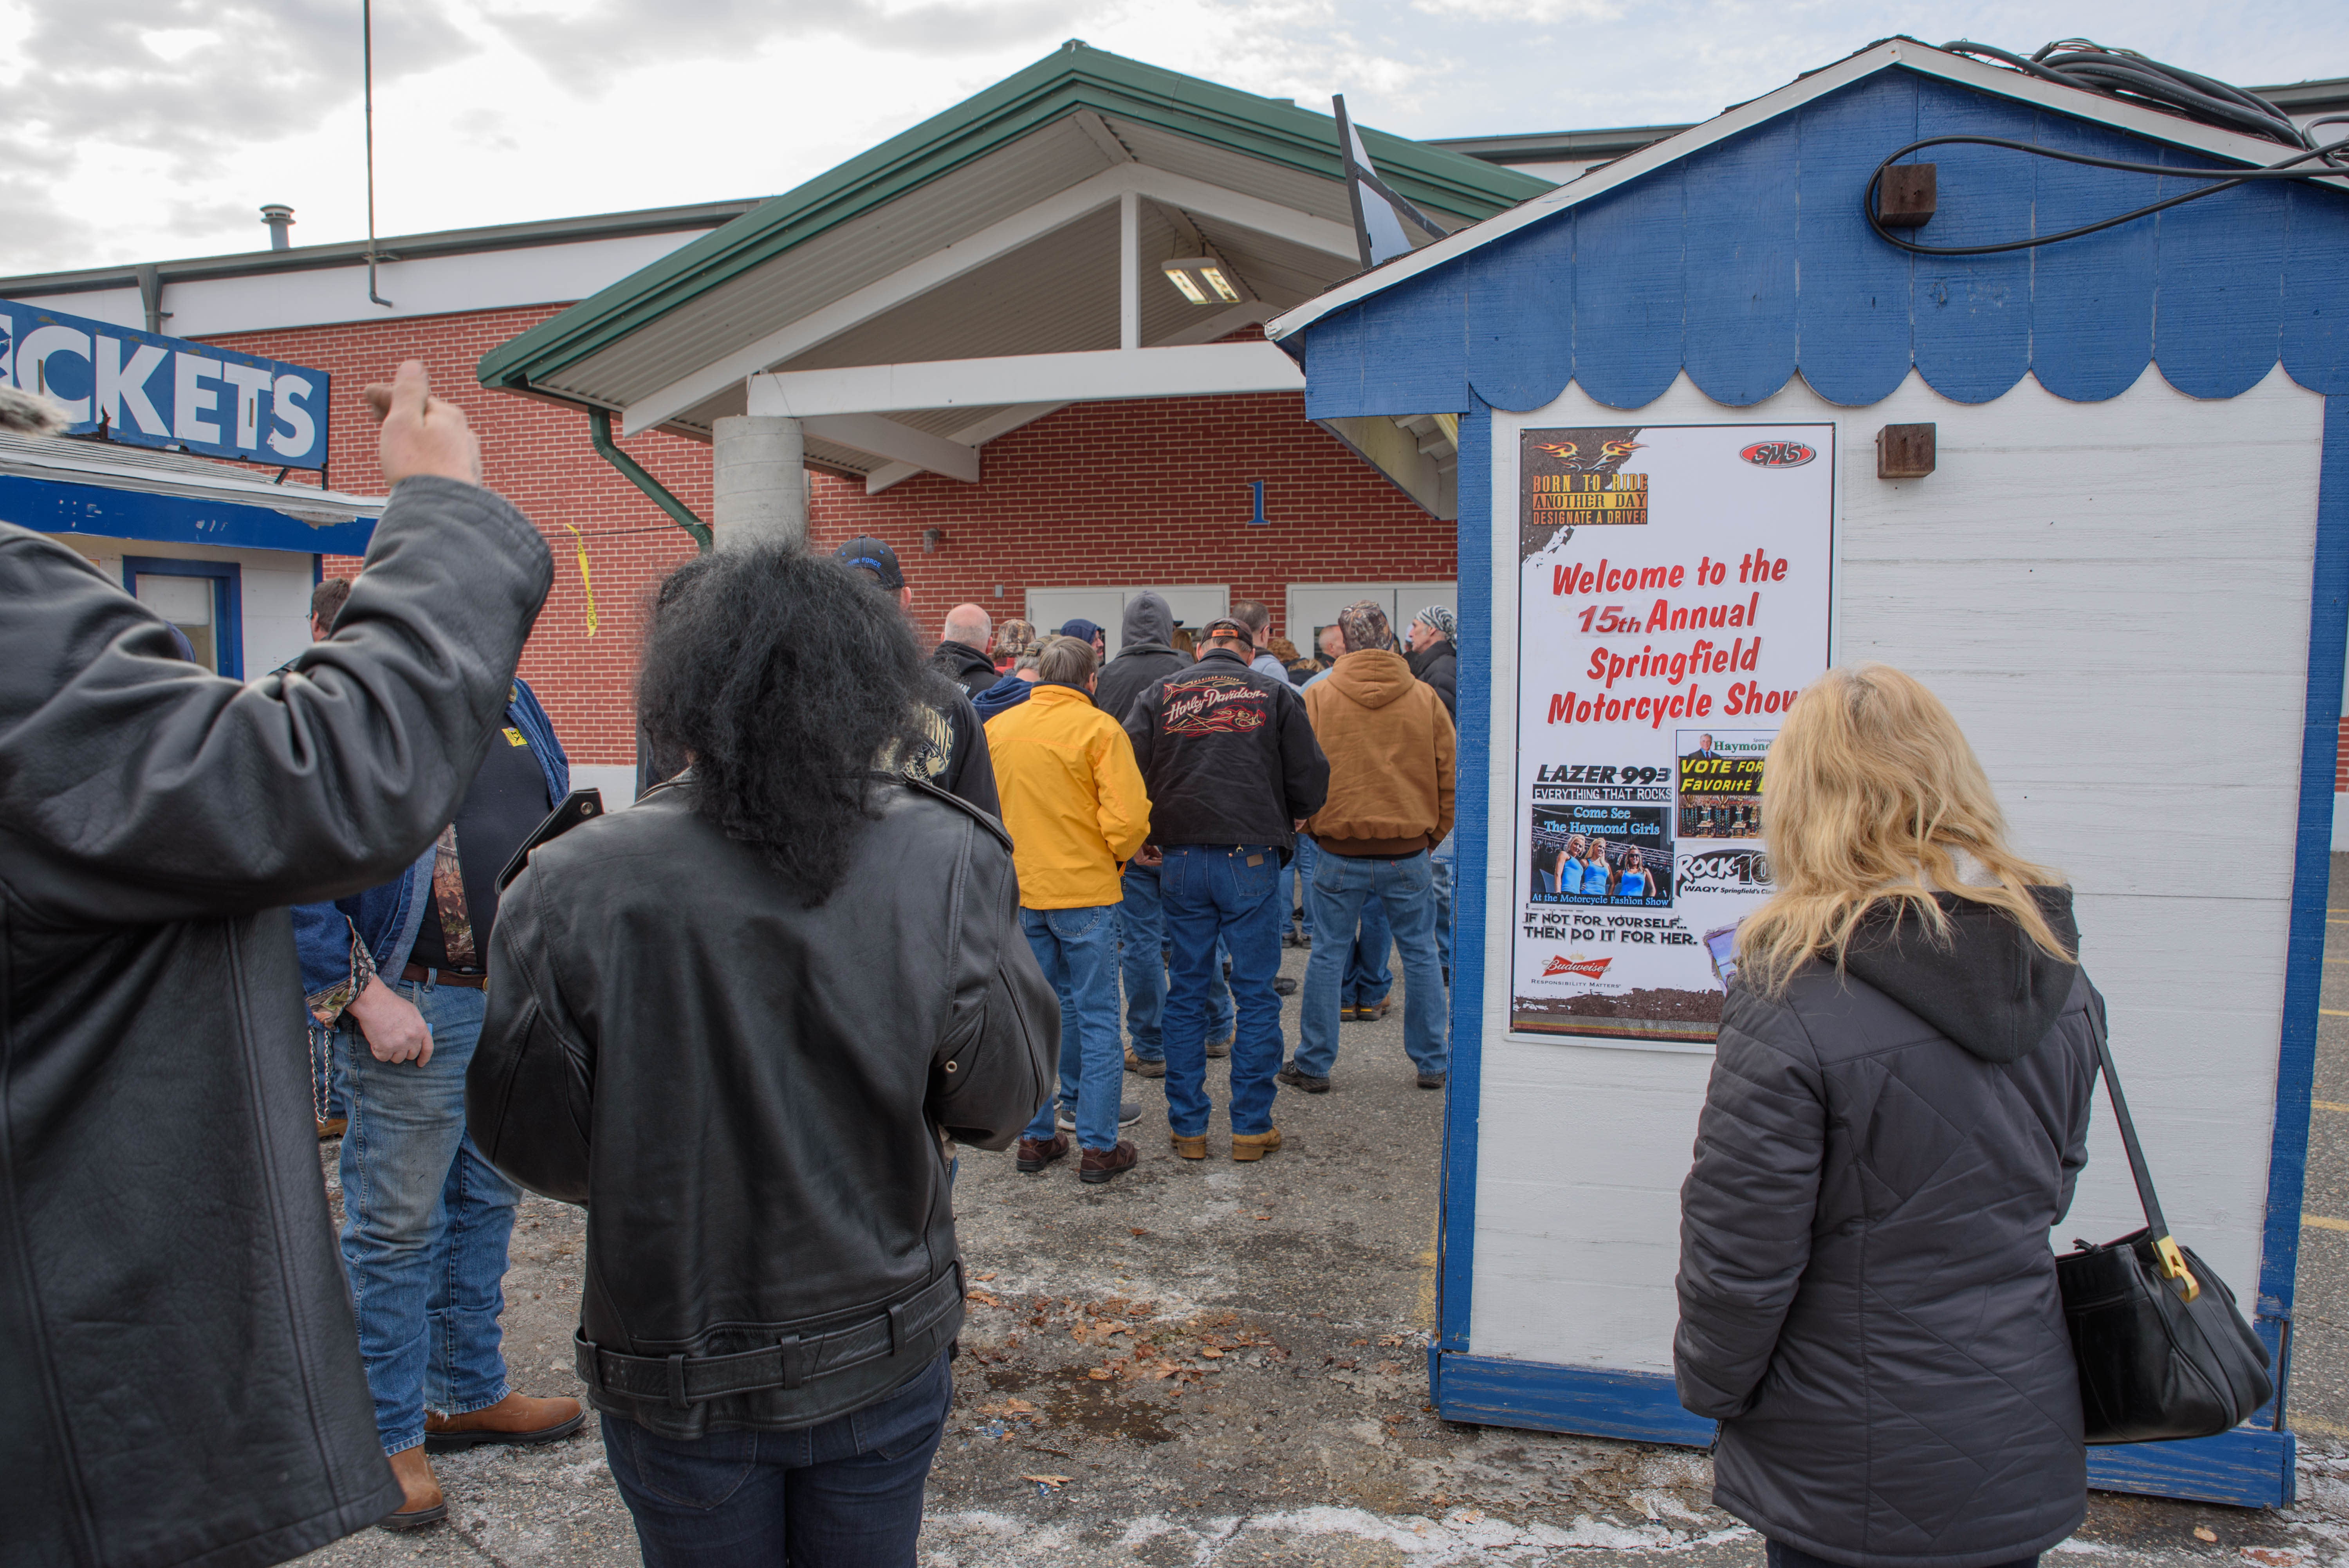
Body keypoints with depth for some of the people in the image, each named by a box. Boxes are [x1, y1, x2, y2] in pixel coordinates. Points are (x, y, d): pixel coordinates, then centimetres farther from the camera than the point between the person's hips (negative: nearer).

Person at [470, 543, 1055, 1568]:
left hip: (673, 1375, 0)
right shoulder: (946, 864, -18)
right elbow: (1000, 1108, -10)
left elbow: (530, 1147, -10)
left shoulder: (573, 888, -20)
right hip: (884, 1360, 1)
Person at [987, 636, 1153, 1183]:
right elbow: (1128, 817, -18)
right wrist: (1119, 856, 1)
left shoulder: (997, 728, 3)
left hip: (1018, 891, 4)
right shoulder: (1098, 728, -12)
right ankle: (1099, 1145, 9)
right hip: (1084, 890, -4)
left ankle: (1035, 1137, 22)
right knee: (1097, 1018, 5)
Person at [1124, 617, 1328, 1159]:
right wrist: (1289, 823, 21)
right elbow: (1311, 775, 2)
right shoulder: (1275, 693, 5)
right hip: (1251, 857, -2)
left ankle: (1187, 1127, 15)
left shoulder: (1161, 694, 8)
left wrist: (1142, 836, 10)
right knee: (1256, 995, 7)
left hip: (1181, 857, 2)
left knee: (1187, 994, 11)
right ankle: (1252, 1126, 11)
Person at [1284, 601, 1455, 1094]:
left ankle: (1314, 1065, 16)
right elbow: (1448, 776, 5)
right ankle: (1432, 1063, 22)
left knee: (1327, 956, 9)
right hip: (1409, 852, 1)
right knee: (1420, 955, 13)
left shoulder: (1317, 698, -4)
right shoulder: (1425, 698, 0)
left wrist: (1310, 827, 15)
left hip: (1339, 851, -1)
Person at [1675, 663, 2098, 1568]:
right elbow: (2052, 1183, 10)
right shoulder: (2059, 977, -4)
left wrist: (1707, 1383, -1)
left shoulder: (1793, 1001, -25)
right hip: (2022, 1450, 6)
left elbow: (1738, 1257, -19)